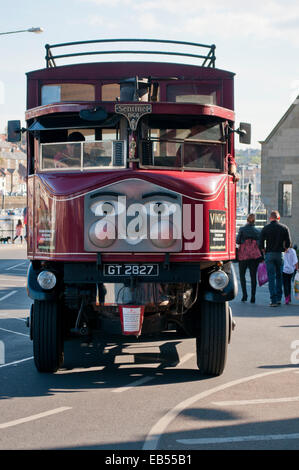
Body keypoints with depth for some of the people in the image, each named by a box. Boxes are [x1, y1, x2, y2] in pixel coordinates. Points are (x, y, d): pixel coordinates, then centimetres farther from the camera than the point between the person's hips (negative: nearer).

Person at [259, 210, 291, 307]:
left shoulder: (265, 228, 0)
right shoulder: (284, 228, 1)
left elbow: (261, 244, -5)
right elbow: (288, 243, -3)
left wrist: (264, 251, 10)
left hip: (269, 255, -1)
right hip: (280, 255, 1)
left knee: (271, 278, 1)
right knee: (279, 276, 14)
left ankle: (273, 300, -4)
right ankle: (279, 298, 14)